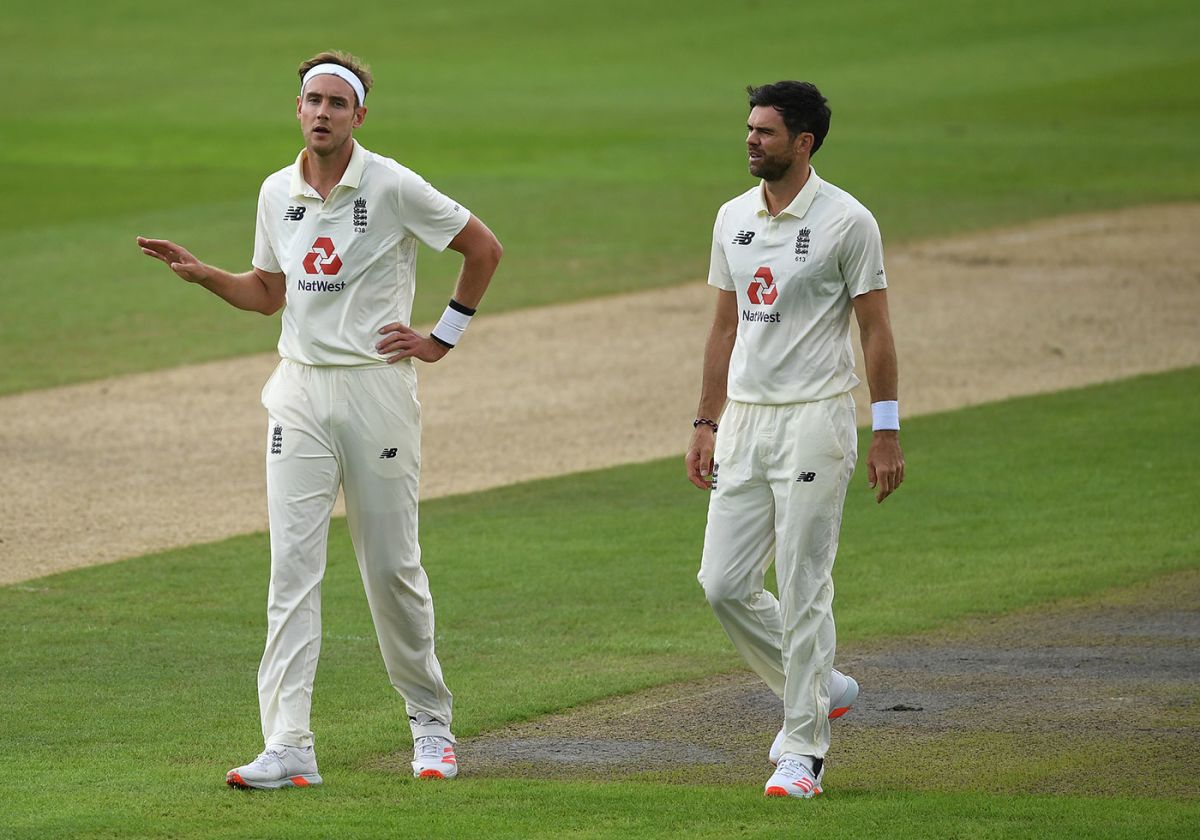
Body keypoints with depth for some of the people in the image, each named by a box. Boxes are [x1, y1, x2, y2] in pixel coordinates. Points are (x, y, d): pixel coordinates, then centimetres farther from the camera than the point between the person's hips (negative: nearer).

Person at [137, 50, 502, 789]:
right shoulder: (277, 193, 8)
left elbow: (484, 248, -1)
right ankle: (288, 747, -11)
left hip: (376, 388, -4)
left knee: (392, 566, 2)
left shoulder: (393, 188, -8)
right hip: (300, 393, 4)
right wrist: (201, 273, 3)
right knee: (293, 565, -6)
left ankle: (431, 723, 22)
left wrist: (444, 337, -2)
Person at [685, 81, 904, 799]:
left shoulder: (846, 221, -8)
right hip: (744, 419, 7)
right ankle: (822, 689, 23)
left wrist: (887, 431, -11)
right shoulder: (733, 219, 11)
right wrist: (706, 423, 15)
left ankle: (802, 750, 2)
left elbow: (876, 330, -7)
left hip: (815, 420, -7)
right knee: (725, 583, 3)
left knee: (803, 590, -5)